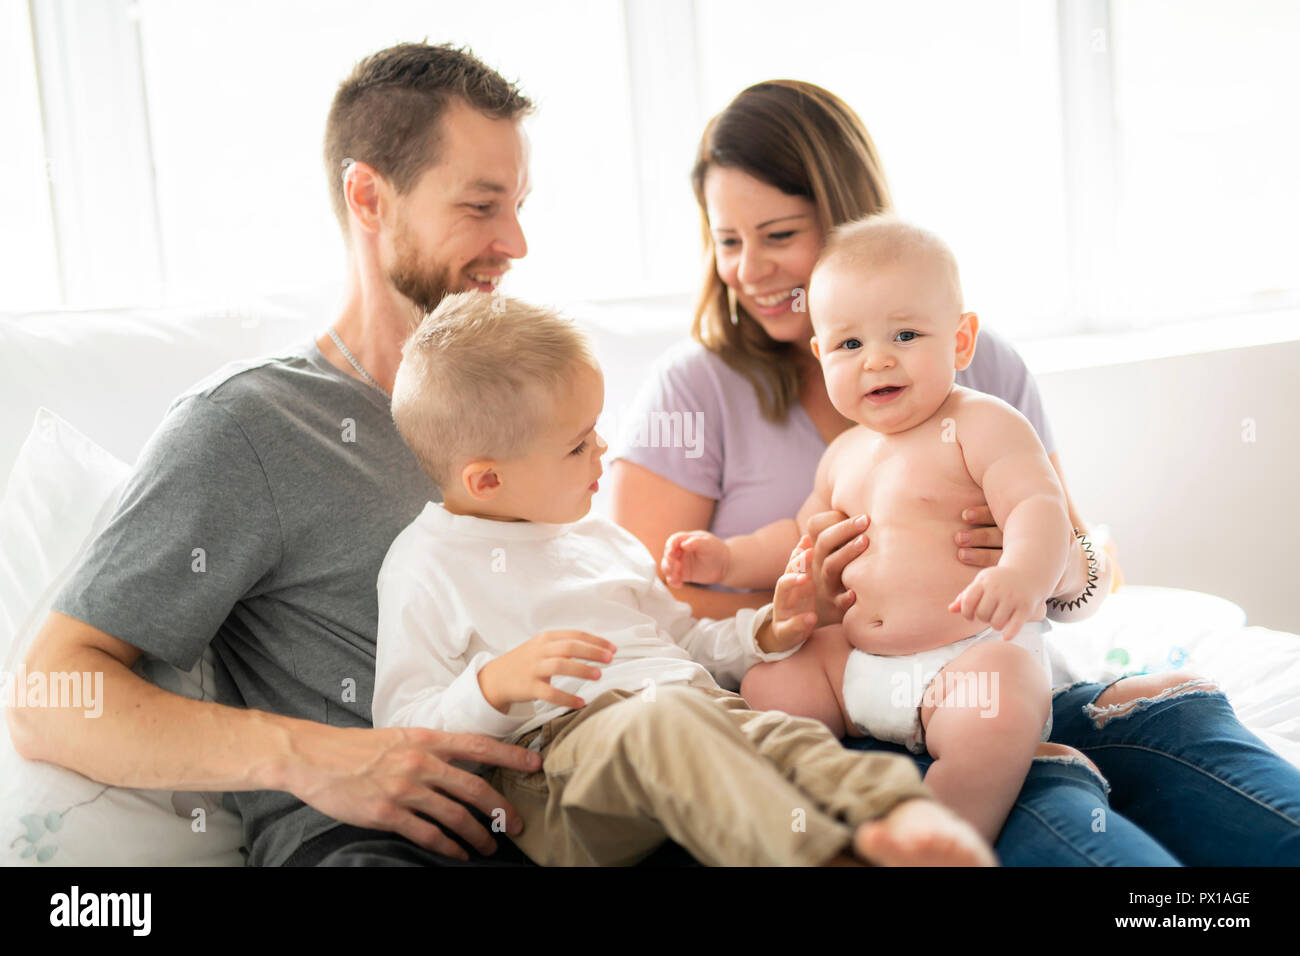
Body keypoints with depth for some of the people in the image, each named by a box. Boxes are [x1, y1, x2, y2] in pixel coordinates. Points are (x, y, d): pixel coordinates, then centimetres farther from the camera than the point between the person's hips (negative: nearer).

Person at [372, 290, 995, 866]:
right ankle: (823, 853, -58)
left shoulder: (601, 540, 26)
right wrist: (494, 685, -19)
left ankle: (900, 817, -56)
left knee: (783, 736, -27)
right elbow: (402, 729, 0)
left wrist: (759, 635, 15)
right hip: (551, 754, -6)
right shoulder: (425, 566, 6)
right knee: (663, 722, -38)